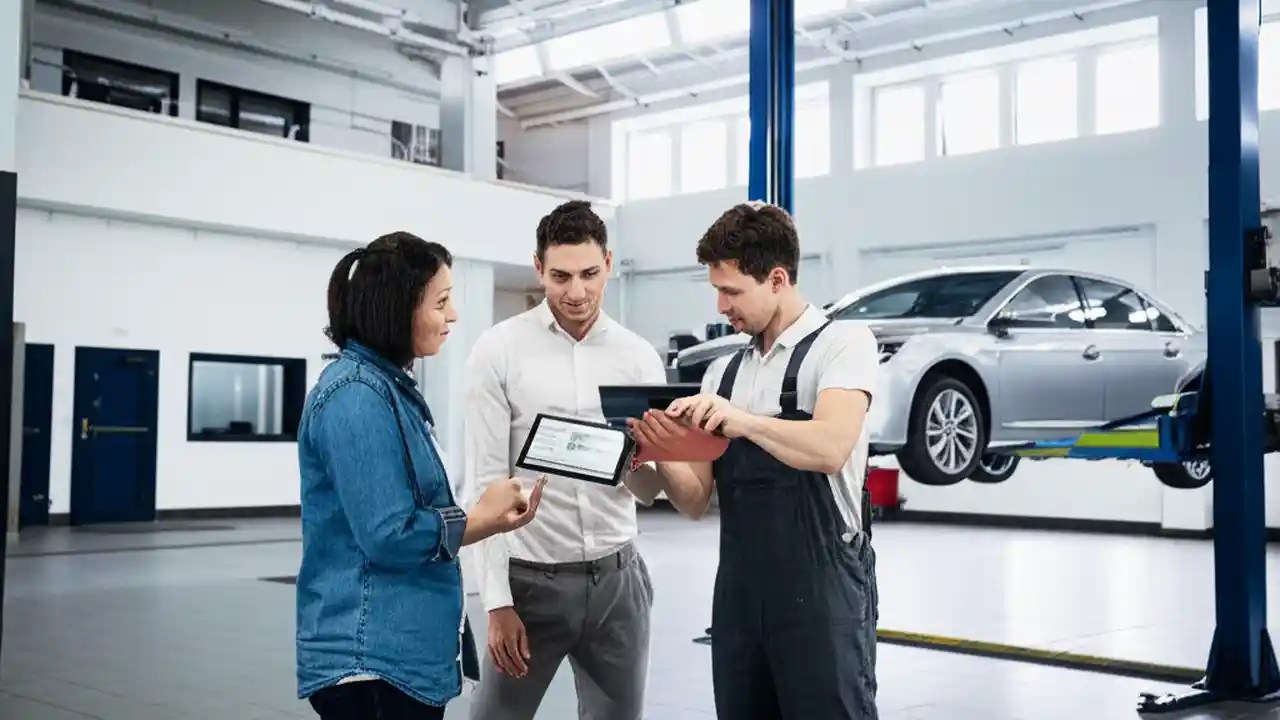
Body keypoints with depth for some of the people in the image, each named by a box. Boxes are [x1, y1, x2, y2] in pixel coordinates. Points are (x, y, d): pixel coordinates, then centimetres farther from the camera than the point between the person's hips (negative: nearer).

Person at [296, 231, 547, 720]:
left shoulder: (390, 387, 13)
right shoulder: (357, 396, -17)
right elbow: (389, 536, -21)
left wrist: (488, 516, -1)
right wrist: (484, 519, -8)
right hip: (373, 657, -9)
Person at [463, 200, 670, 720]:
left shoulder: (639, 357, 2)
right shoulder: (499, 350, -6)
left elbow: (649, 491, 2)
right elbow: (486, 483, -7)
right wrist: (497, 601, -12)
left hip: (616, 578, 3)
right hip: (531, 578, -3)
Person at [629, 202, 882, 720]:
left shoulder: (843, 342, -4)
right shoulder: (721, 373, 14)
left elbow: (831, 449, -21)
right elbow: (696, 501, 10)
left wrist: (744, 421, -33)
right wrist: (660, 456, -9)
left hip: (822, 590, -6)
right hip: (738, 593, 6)